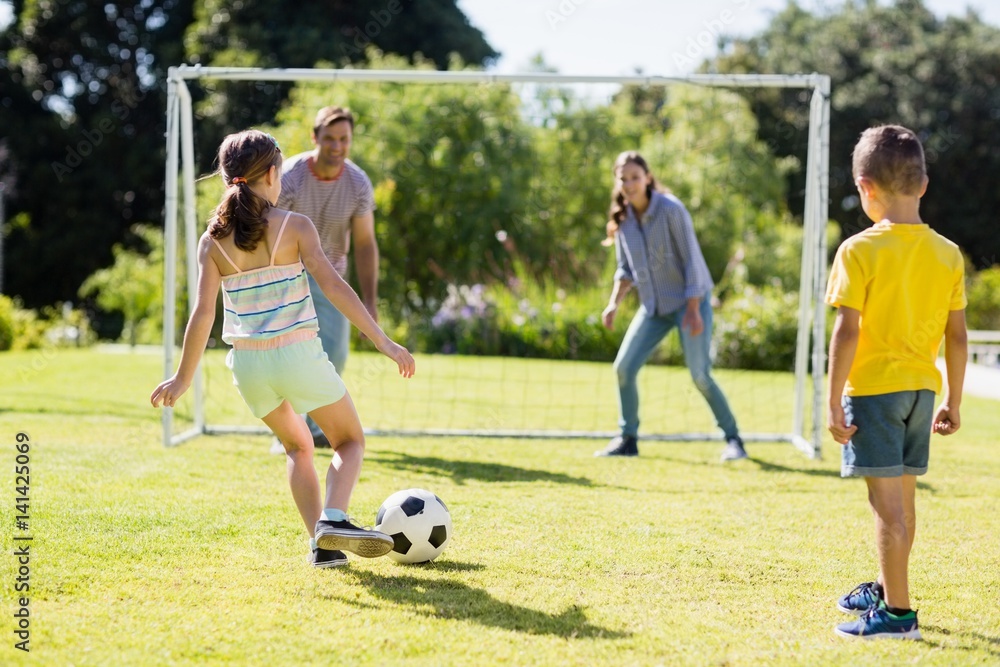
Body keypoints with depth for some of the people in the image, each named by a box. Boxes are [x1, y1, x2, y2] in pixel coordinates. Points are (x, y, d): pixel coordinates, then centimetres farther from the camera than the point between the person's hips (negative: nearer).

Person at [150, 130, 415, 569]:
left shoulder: (213, 240, 2)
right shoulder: (293, 226, -6)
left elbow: (203, 313, -3)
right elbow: (333, 286, -13)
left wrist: (183, 378, 4)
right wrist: (382, 340, -12)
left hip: (248, 363, 4)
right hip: (298, 355, -4)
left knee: (297, 446, 26)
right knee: (350, 440, 15)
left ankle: (320, 542, 13)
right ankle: (334, 519, -11)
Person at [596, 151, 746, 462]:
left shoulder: (670, 210, -17)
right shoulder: (623, 218, 0)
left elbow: (692, 260, -16)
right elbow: (626, 268, 10)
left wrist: (693, 309, -20)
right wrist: (614, 303, -5)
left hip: (690, 300, -6)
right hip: (653, 306, 6)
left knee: (699, 375, -11)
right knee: (624, 367, -3)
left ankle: (733, 438, 5)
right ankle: (627, 438, 11)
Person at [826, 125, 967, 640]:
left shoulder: (860, 251, -13)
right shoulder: (948, 254, 3)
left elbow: (847, 332, -17)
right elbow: (957, 336, 5)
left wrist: (834, 403, -12)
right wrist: (953, 402, 13)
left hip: (873, 388, -6)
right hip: (922, 387, 6)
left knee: (887, 502, -4)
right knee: (902, 497, 19)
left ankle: (897, 613, -3)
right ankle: (885, 588, 36)